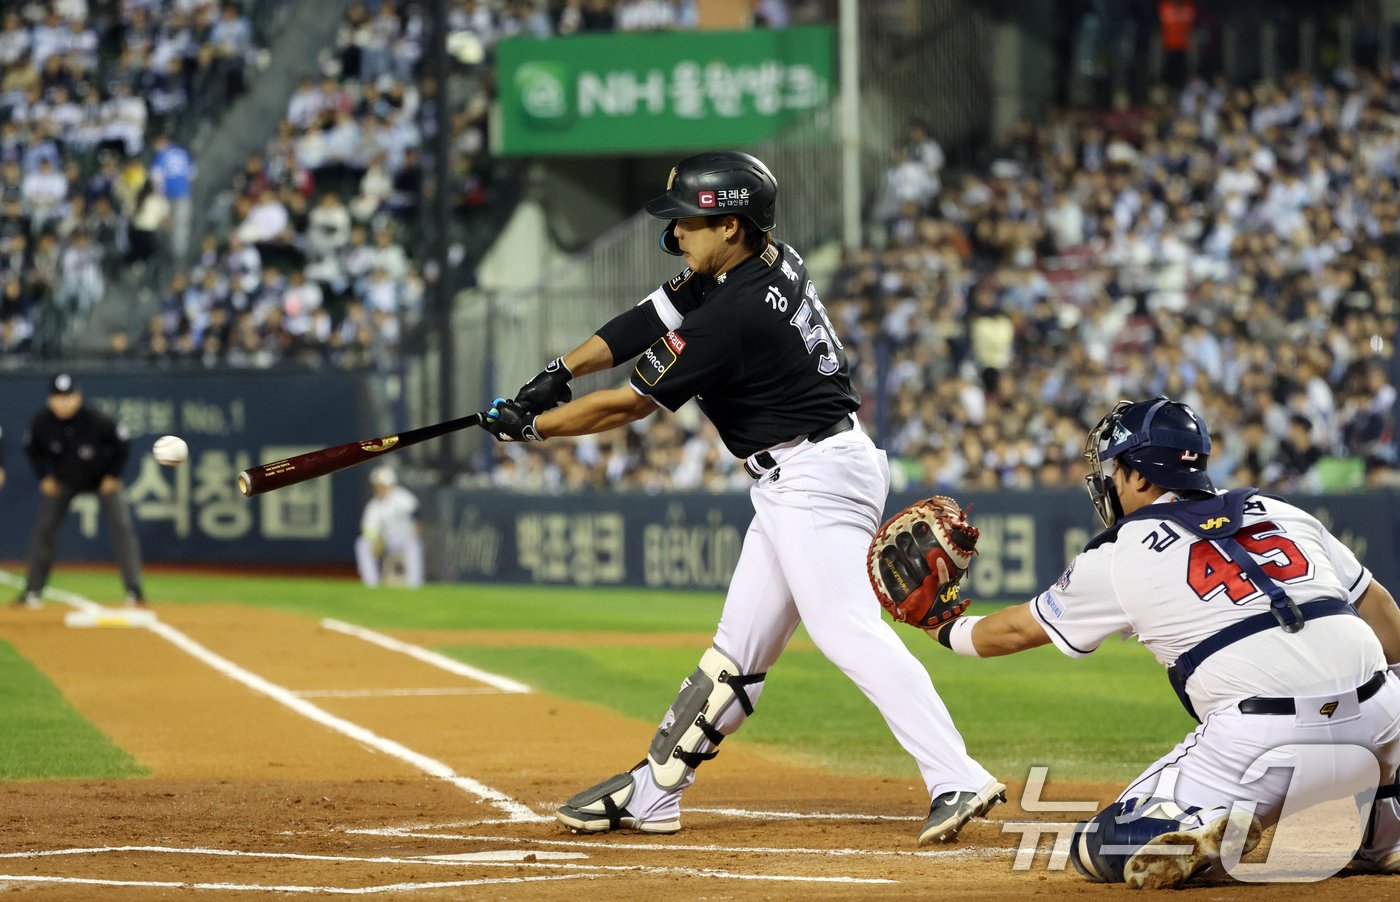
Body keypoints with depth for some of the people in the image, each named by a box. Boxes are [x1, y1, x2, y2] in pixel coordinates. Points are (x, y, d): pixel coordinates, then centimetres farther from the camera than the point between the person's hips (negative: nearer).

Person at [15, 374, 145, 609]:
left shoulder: (97, 421, -32)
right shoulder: (42, 423, -24)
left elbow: (122, 445, -14)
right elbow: (32, 448, -1)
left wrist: (113, 476, -12)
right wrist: (44, 477, -6)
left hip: (102, 480, -2)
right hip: (64, 481, 2)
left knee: (121, 526, -15)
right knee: (44, 528, -5)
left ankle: (134, 590, -11)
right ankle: (32, 591, 6)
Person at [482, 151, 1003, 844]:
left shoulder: (729, 318, -21)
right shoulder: (773, 262, 7)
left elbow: (628, 405, -12)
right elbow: (655, 316, 16)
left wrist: (529, 426, 0)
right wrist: (561, 371, 8)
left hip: (816, 479, -11)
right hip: (792, 486, 11)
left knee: (847, 631, -20)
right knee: (739, 646, 15)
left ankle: (958, 781, -28)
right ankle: (651, 794, 24)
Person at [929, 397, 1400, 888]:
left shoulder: (1120, 557, 12)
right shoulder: (1284, 513, 20)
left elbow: (1018, 630, 26)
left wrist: (947, 630, 44)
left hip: (1266, 745, -4)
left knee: (1100, 848, 8)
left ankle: (1206, 831, -21)